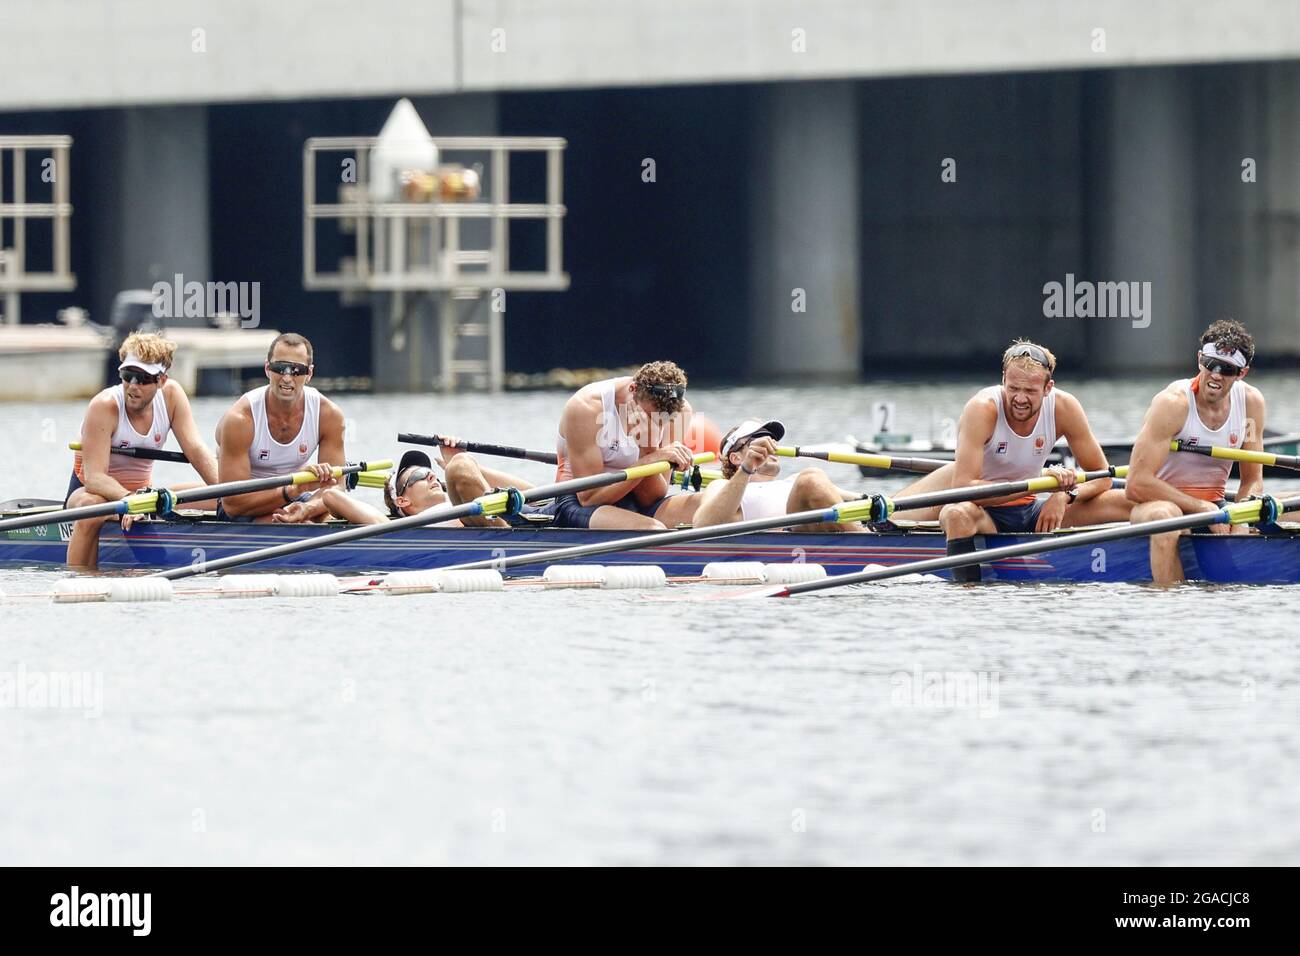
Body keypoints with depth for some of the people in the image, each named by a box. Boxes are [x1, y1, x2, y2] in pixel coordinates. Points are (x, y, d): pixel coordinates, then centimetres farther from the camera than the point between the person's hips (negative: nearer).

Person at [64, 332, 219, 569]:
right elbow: (94, 477, -30)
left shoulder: (171, 395, -8)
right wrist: (129, 500, -49)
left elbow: (196, 449, -14)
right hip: (94, 491, -5)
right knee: (92, 506, -41)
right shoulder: (104, 407, -23)